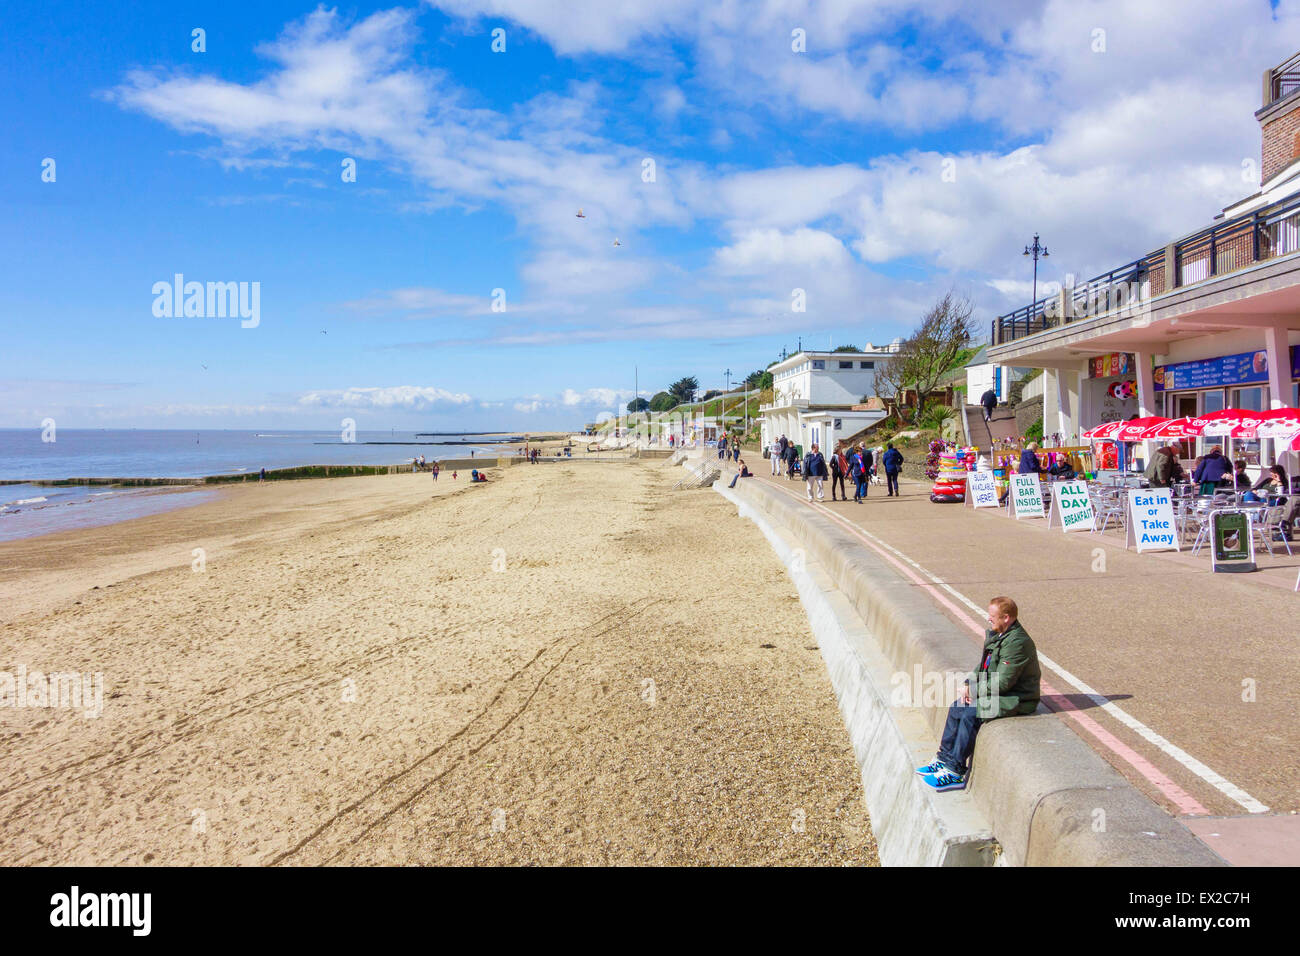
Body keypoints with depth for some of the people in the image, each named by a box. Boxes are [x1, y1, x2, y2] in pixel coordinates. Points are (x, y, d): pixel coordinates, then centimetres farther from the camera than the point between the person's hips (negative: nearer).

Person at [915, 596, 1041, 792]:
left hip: (1016, 698, -10)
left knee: (970, 716, -23)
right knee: (956, 709, 2)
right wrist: (969, 684, 0)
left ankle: (956, 772, -15)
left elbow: (1002, 682, -26)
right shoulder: (996, 635, 8)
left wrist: (975, 690, -14)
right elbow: (983, 666, 17)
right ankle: (944, 759, 9)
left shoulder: (1017, 643, -24)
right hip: (996, 692, 10)